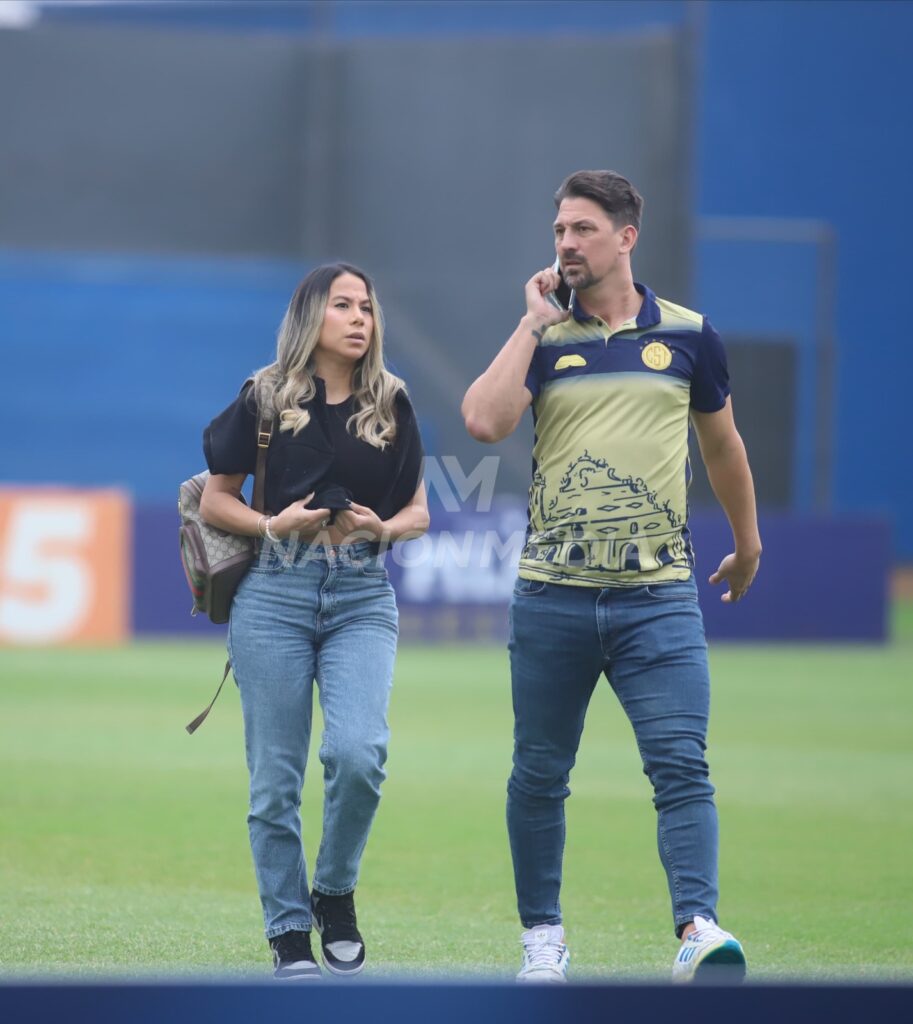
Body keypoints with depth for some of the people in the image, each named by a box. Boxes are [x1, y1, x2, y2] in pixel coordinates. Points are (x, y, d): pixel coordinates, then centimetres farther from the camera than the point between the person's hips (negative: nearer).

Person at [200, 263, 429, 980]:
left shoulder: (391, 405, 10)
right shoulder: (265, 399, 4)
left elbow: (418, 512, 14)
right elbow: (215, 499, 8)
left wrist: (384, 528, -8)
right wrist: (273, 525, -9)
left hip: (363, 599, 1)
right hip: (275, 596, -1)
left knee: (358, 752, -19)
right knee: (276, 777, 0)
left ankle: (335, 893, 4)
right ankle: (289, 932, 10)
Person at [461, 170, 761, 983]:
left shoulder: (688, 335, 6)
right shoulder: (543, 338, 5)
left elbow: (722, 444, 21)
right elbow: (484, 421, -14)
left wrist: (748, 543, 29)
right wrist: (532, 323, -8)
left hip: (658, 595, -1)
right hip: (552, 595, 1)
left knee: (682, 766, -13)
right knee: (540, 775, 7)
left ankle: (699, 930, -21)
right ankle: (543, 936, 20)